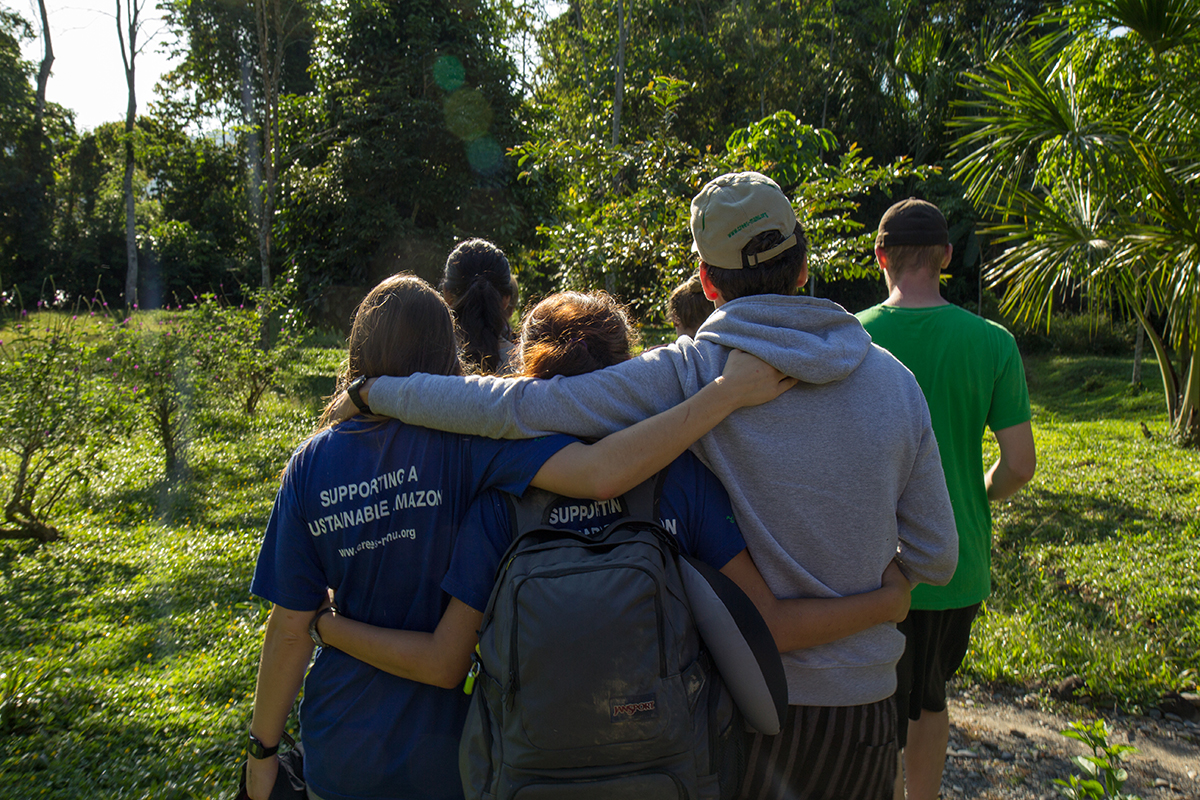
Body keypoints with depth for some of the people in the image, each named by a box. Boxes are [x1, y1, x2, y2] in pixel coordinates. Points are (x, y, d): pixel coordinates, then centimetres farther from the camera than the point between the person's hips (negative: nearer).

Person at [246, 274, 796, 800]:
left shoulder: (312, 463, -9)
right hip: (450, 755, -2)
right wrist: (728, 391, -28)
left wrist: (262, 750, 7)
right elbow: (602, 474, -34)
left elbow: (290, 628, -6)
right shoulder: (465, 436, -18)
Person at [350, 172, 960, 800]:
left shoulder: (690, 375, -16)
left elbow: (517, 406, -19)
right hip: (862, 706, 3)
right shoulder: (895, 382, -5)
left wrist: (374, 390, -5)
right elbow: (935, 562, 0)